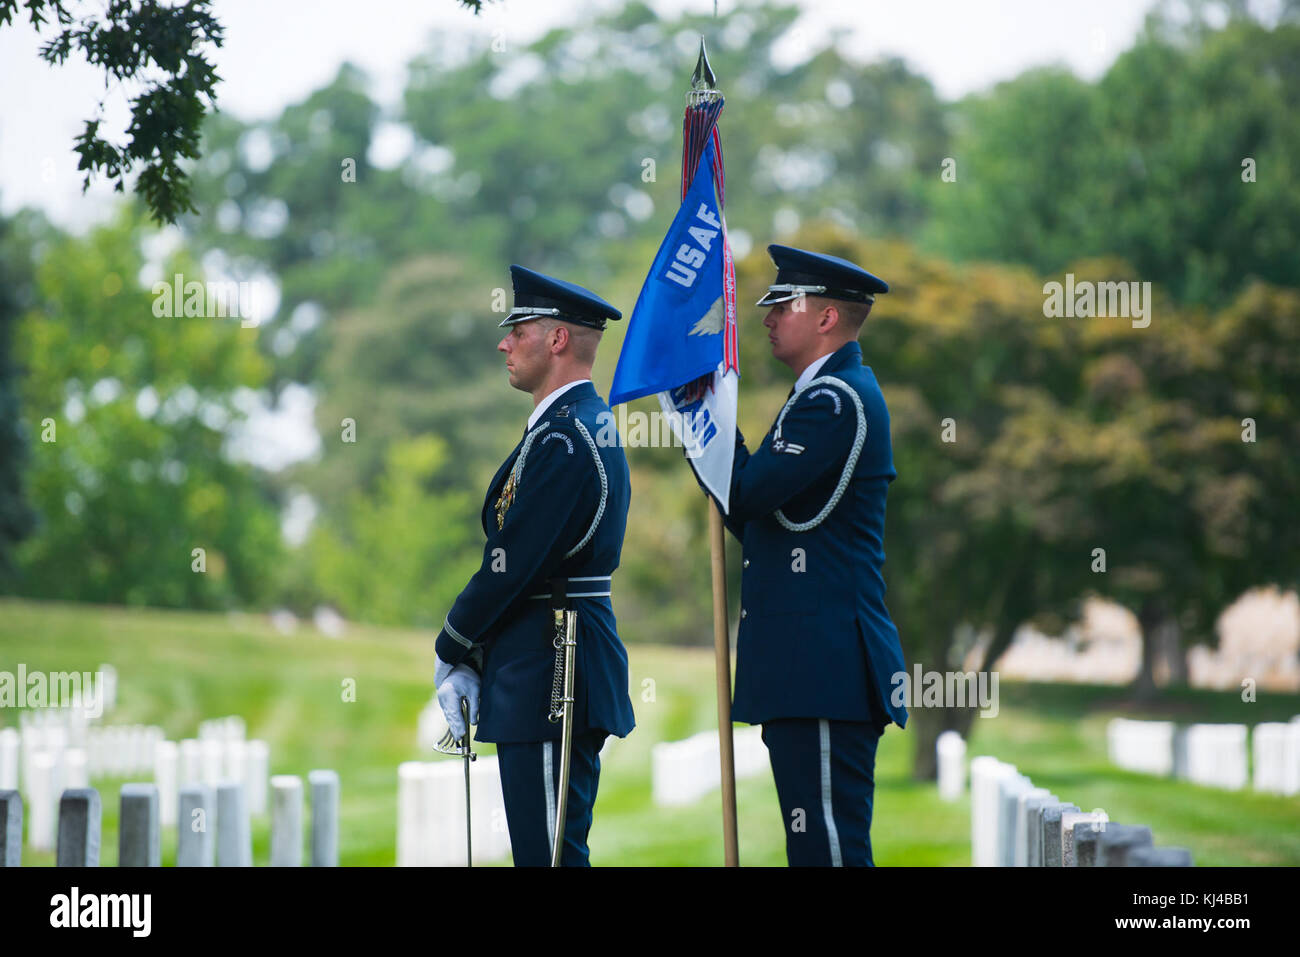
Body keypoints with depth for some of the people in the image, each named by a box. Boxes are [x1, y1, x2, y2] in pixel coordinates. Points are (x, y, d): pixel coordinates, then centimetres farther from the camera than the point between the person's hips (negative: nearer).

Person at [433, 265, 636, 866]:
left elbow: (512, 566, -19)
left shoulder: (562, 438, -16)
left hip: (547, 680, -11)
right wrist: (470, 663, 13)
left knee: (550, 851, -8)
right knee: (546, 848, 13)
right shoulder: (590, 423, 17)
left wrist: (451, 650, -3)